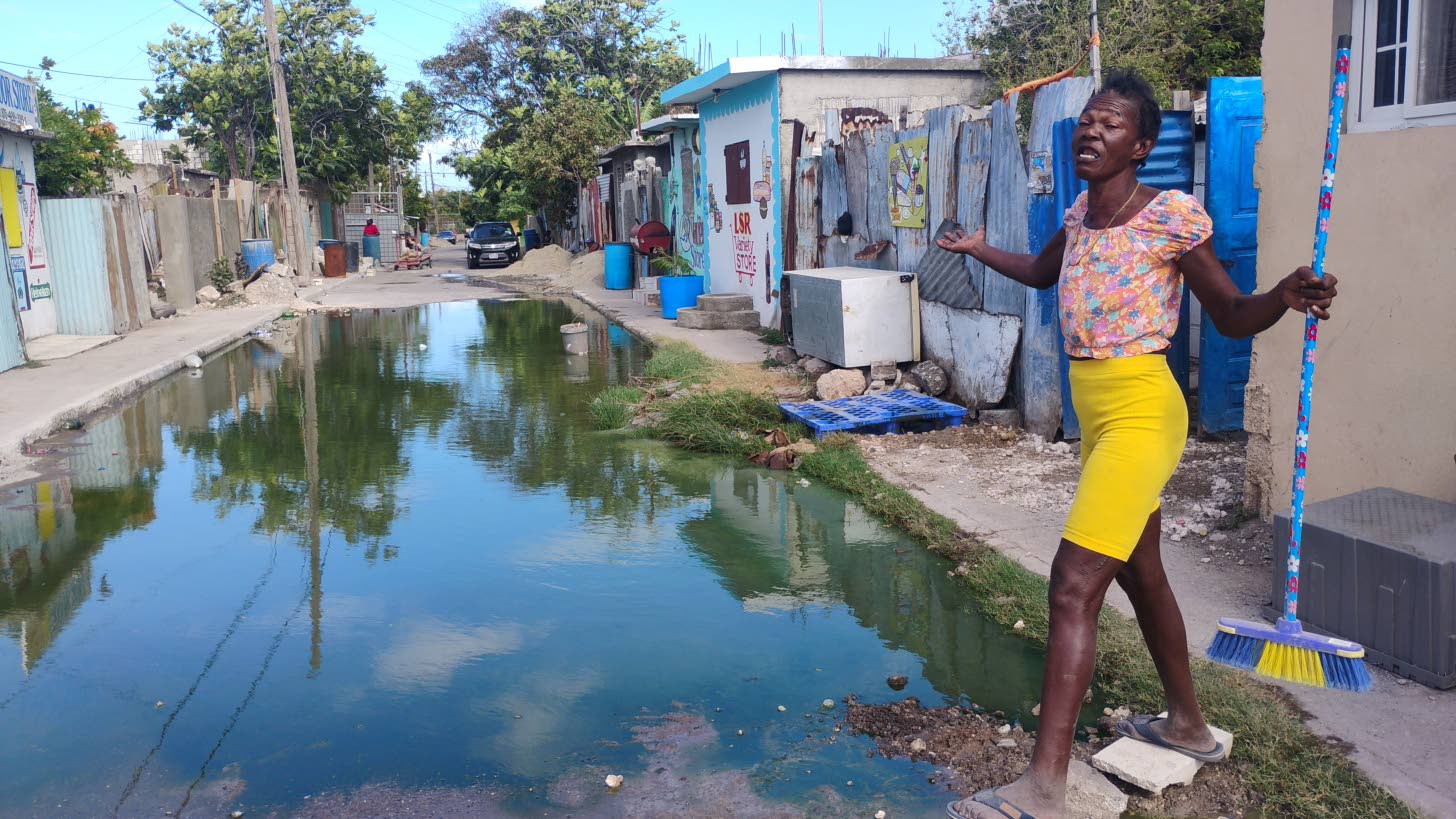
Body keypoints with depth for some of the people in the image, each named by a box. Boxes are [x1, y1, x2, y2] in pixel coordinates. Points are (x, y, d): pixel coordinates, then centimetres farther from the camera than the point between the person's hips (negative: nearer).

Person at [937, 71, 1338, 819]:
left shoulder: (1171, 217, -12)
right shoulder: (1080, 215, 8)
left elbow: (1232, 317, -7)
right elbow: (1041, 272, 29)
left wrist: (1284, 296, -26)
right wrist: (978, 249, 21)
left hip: (1141, 412, -8)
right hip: (1098, 414, 9)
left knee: (1075, 584, -16)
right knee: (1139, 575, 21)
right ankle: (1188, 726, 41)